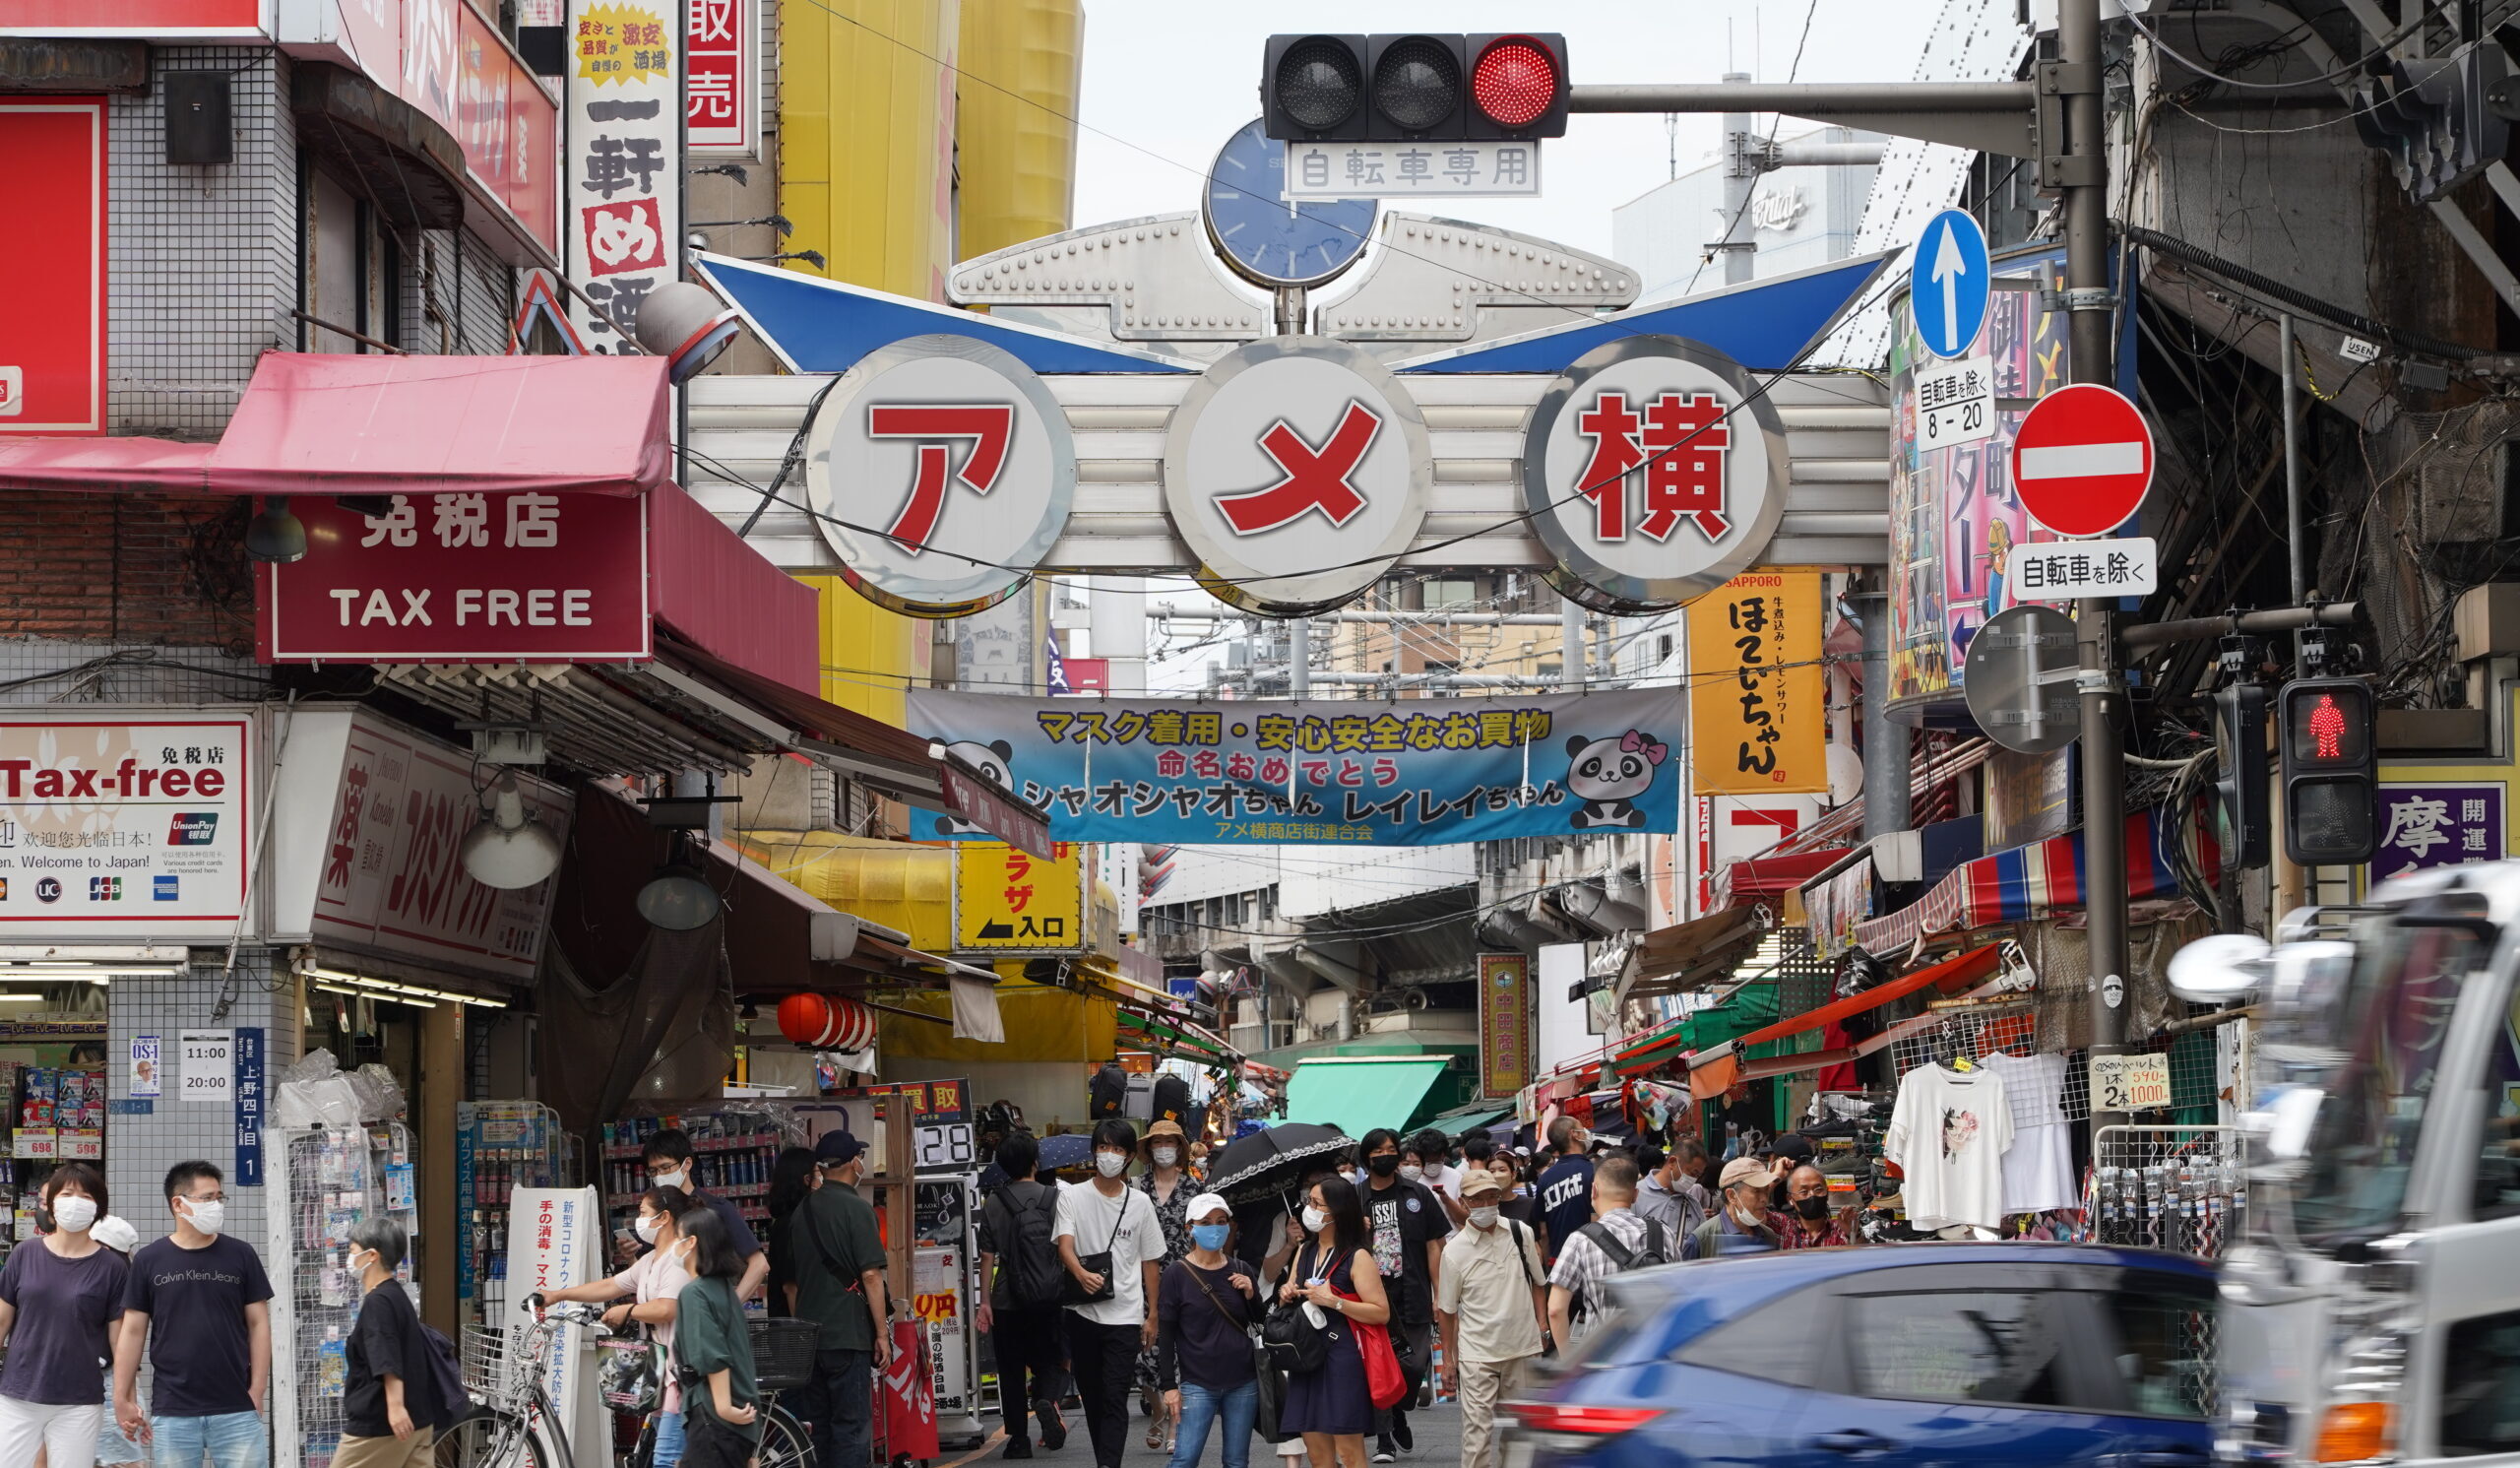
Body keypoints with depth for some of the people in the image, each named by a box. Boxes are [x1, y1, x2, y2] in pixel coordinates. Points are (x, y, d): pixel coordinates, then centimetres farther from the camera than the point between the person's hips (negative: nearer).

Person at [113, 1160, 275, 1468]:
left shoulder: (241, 1255, 5)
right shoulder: (149, 1261, 4)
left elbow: (258, 1325, 5)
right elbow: (133, 1332, 5)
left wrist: (256, 1391, -3)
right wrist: (123, 1400, 0)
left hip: (236, 1411, 0)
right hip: (172, 1413, 0)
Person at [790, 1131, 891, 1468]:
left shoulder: (801, 1211, 12)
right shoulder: (857, 1209, -9)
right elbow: (871, 1275, -13)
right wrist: (882, 1333, -9)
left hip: (806, 1337, 6)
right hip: (848, 1336, -6)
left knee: (813, 1426, 10)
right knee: (852, 1427, -4)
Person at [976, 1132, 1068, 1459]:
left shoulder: (992, 1204, 0)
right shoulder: (1054, 1197, -1)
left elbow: (987, 1256, 0)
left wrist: (985, 1301, 4)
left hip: (1007, 1300, 0)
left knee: (1011, 1370, 6)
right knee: (1047, 1360, 13)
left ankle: (1018, 1439, 4)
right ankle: (1047, 1399, -18)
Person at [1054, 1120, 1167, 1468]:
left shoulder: (1139, 1203, 6)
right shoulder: (1072, 1197, 2)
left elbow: (1150, 1262, 11)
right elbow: (1065, 1244, -12)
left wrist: (1152, 1314, 6)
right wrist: (1081, 1273, -34)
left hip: (1125, 1317, -1)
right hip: (1083, 1312, 1)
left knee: (1115, 1399, -10)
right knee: (1092, 1397, 9)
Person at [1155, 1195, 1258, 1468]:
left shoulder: (1241, 1271, 9)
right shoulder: (1177, 1274, -2)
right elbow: (1165, 1335, -2)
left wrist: (1251, 1295, -4)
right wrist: (1169, 1386, -7)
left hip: (1243, 1383, 4)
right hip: (1197, 1383, -4)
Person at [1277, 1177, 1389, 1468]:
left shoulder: (1357, 1257, -7)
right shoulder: (1304, 1252, 15)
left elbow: (1381, 1313, -14)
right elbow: (1289, 1302, 26)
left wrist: (1332, 1301, -18)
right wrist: (1286, 1296, 3)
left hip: (1342, 1359, -7)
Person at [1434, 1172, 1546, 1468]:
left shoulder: (1521, 1234, 1)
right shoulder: (1455, 1250, -6)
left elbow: (1538, 1283, 14)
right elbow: (1448, 1310, 1)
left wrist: (1542, 1326, 5)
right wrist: (1448, 1360, 2)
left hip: (1523, 1346, 3)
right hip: (1477, 1353, -3)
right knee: (1477, 1430, -8)